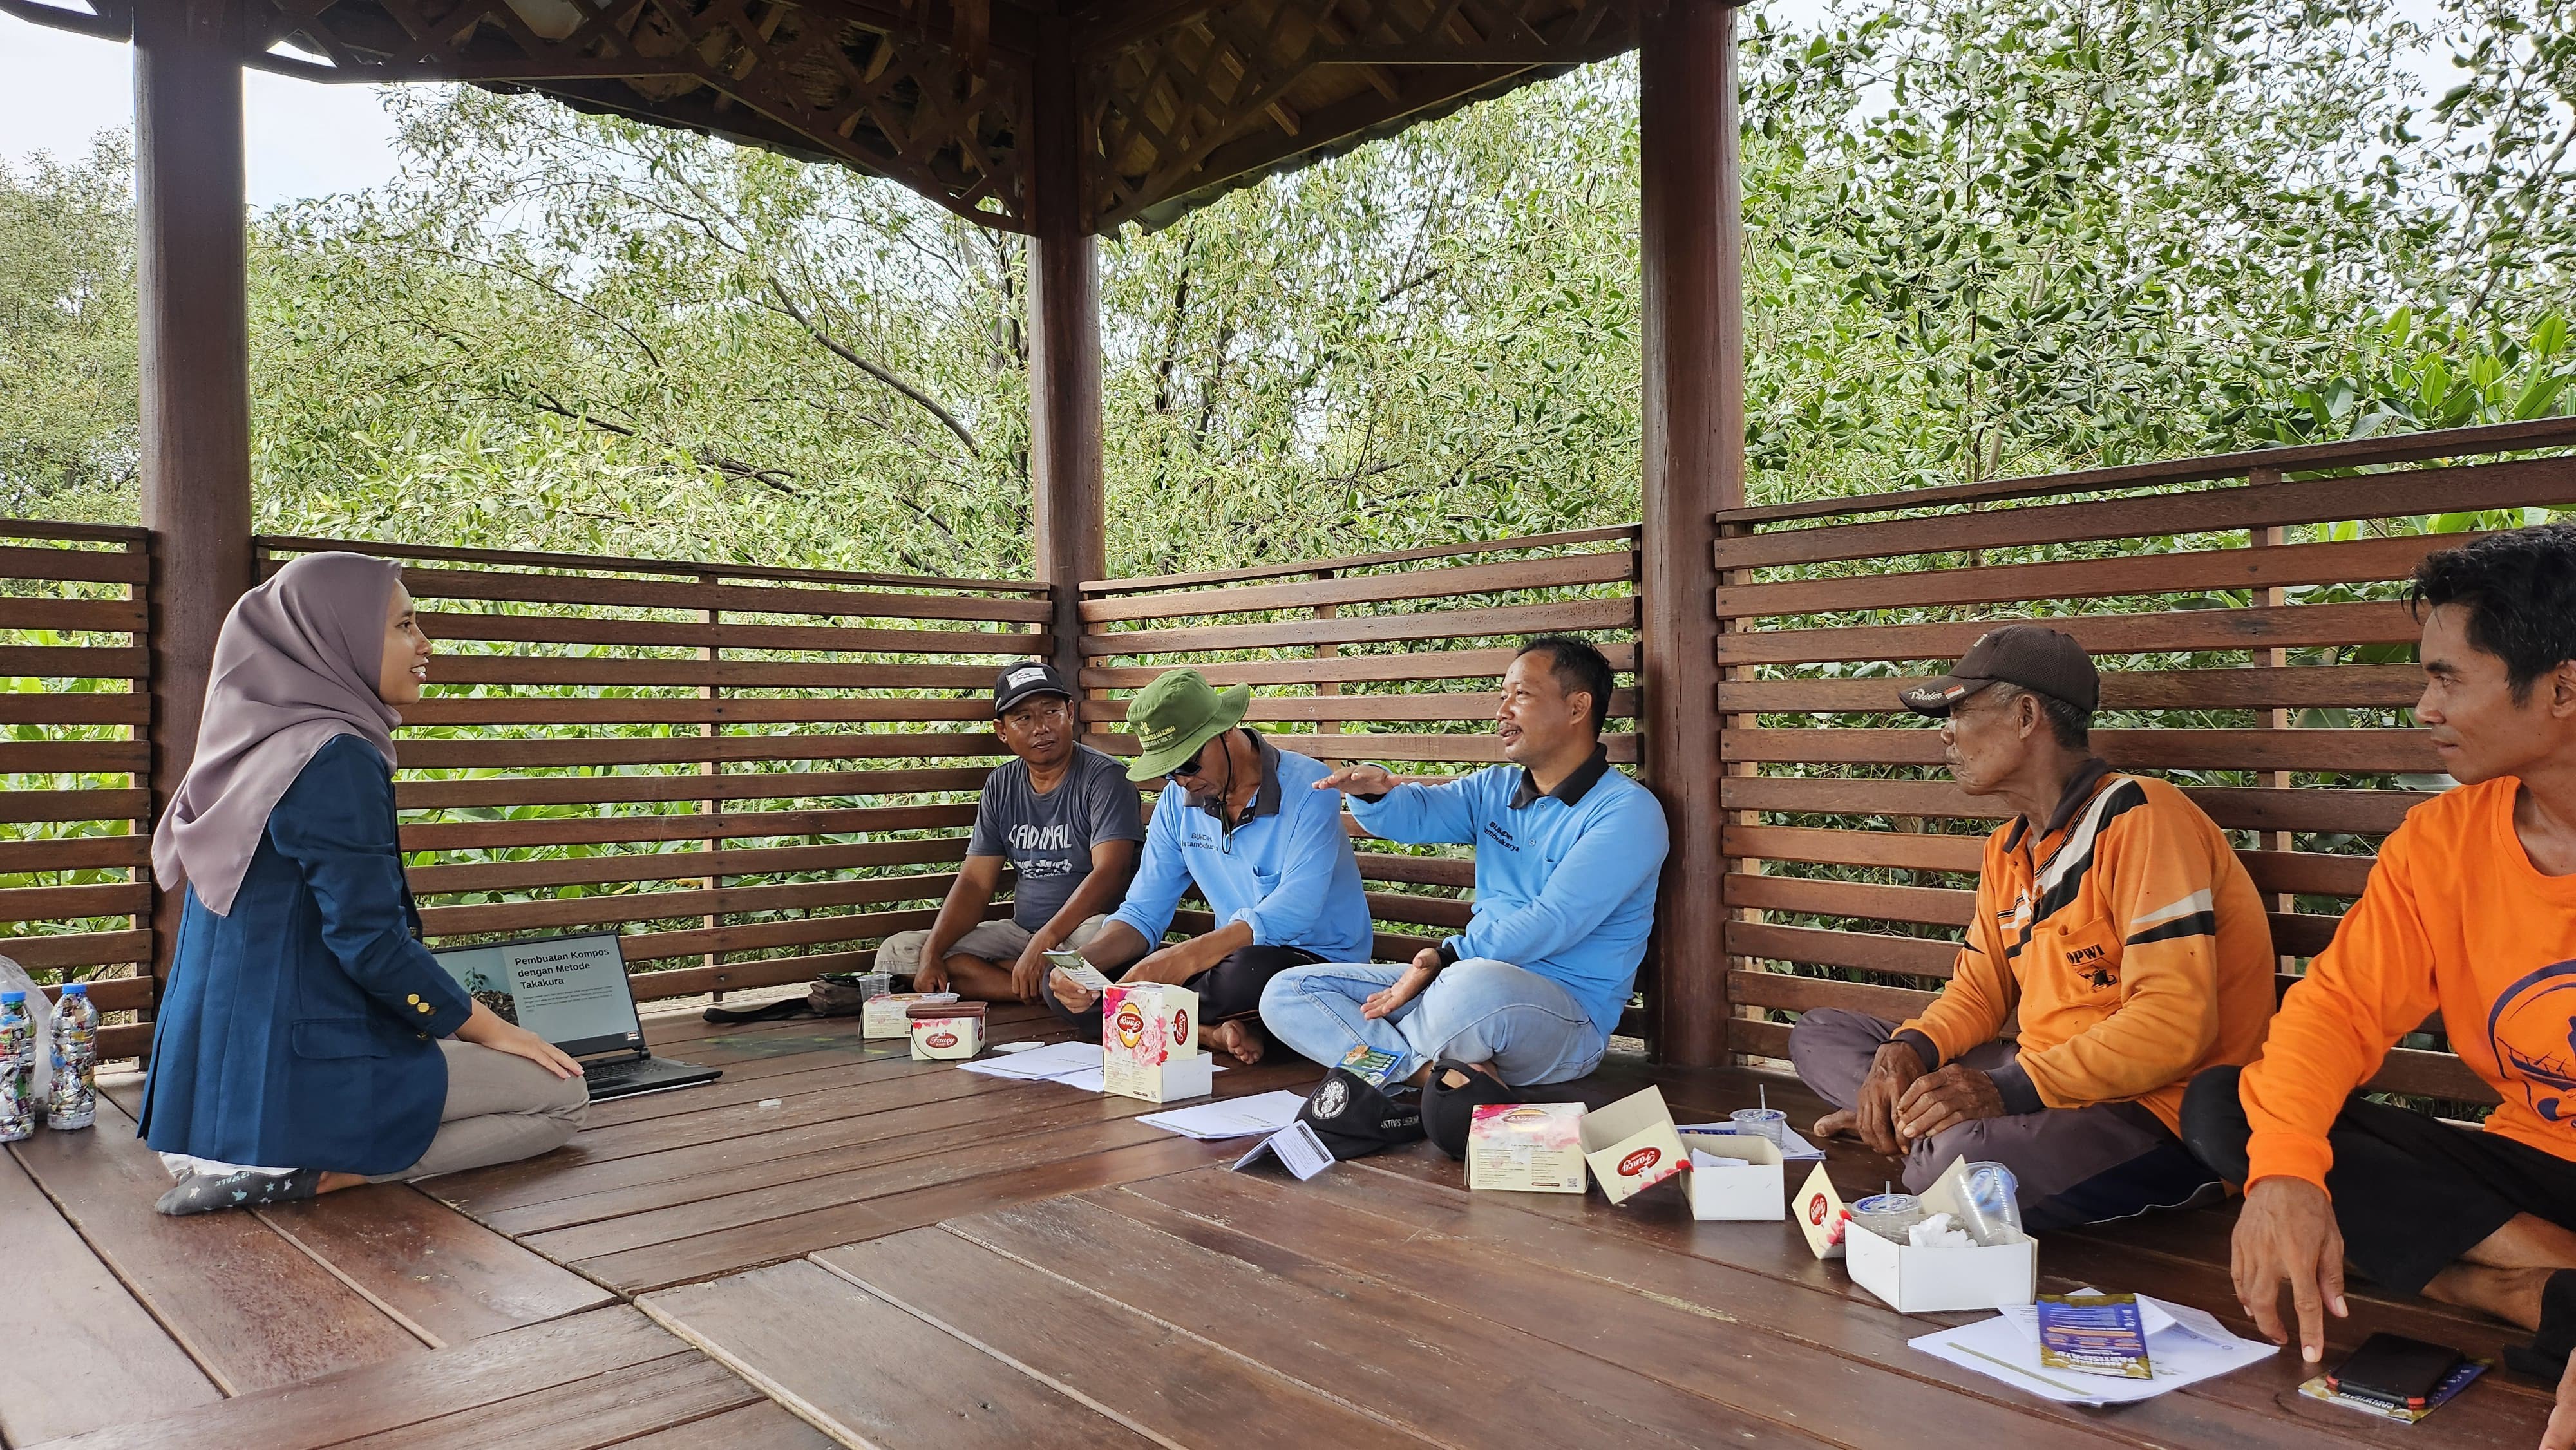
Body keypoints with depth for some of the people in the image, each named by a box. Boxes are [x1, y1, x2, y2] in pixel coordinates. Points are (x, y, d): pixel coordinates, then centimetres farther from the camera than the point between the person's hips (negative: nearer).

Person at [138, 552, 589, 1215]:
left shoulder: (256, 747, 10)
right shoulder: (336, 758, -18)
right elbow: (369, 939, -21)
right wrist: (489, 1029, -8)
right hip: (302, 1063, -9)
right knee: (562, 1097, 1)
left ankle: (269, 1160, 8)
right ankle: (319, 1172, -12)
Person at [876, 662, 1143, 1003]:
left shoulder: (1103, 776, -8)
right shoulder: (1001, 786, 10)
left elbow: (1109, 873, -20)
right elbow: (975, 882, 7)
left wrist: (1044, 943, -30)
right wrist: (931, 953, -9)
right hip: (1021, 932, 7)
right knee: (897, 952, -8)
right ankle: (1044, 990, -19)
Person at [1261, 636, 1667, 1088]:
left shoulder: (1627, 812, -7)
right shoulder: (1497, 788, 17)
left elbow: (1551, 926, -15)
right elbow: (1414, 814, 4)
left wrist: (1446, 957, -14)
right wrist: (1373, 791, -18)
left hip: (1566, 1016, -8)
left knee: (1478, 987, -44)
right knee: (1285, 993, -5)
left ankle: (1391, 1056, -14)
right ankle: (1433, 1072, -24)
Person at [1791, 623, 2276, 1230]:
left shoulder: (2140, 817, -15)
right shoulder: (2007, 850, 14)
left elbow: (2176, 1021, -24)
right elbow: (1978, 990, 16)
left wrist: (2011, 1088, -30)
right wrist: (1909, 1050, -7)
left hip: (2158, 1112, -9)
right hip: (2041, 1084, 9)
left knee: (1962, 1156, -40)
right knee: (1820, 1035, 7)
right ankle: (1915, 1124, -16)